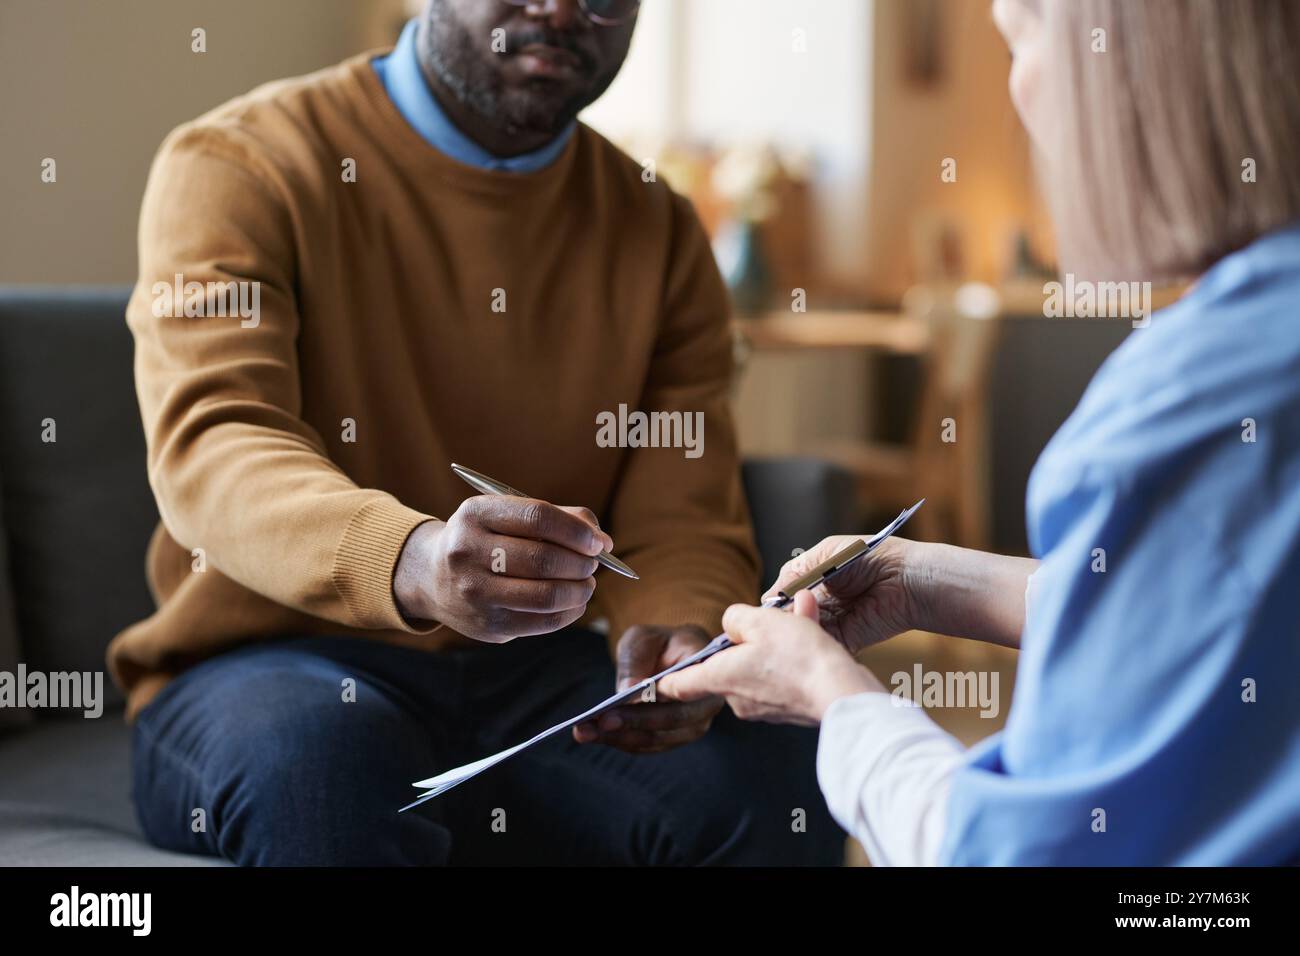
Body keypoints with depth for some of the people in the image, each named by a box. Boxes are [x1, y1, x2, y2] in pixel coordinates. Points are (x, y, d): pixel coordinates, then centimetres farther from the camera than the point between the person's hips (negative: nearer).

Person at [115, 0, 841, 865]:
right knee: (320, 750, -38)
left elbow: (685, 523, 0)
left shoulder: (660, 233, 8)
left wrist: (680, 638, -26)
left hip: (538, 680, 3)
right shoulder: (240, 168, -6)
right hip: (271, 661, -3)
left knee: (781, 777, -25)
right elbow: (210, 447, -23)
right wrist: (413, 563, -45)